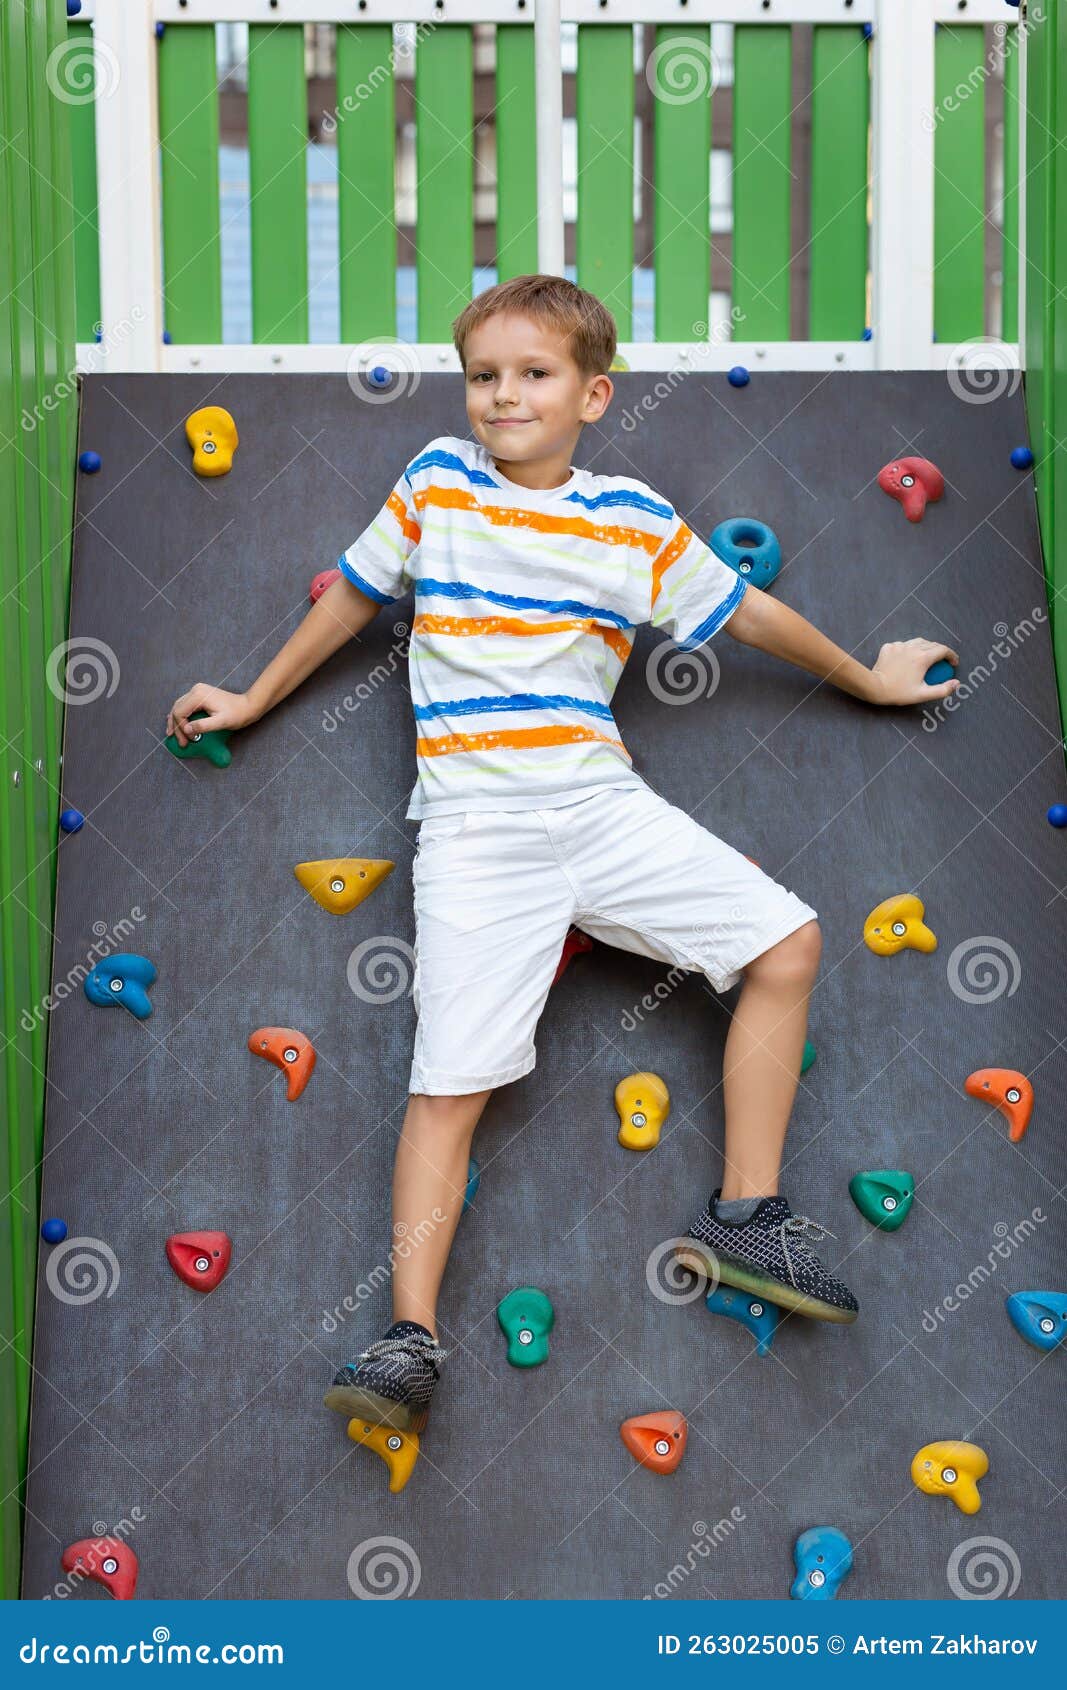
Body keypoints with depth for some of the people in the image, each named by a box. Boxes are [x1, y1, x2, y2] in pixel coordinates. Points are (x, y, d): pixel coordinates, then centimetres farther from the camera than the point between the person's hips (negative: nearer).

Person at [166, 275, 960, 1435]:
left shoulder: (637, 524, 8)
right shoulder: (437, 482, 8)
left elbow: (750, 612, 20)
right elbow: (353, 597, 20)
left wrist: (867, 679, 30)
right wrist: (256, 698, 29)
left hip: (601, 804, 3)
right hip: (474, 825, -2)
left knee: (786, 944, -8)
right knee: (451, 1080, -11)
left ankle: (743, 1218, 2)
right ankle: (409, 1339, -11)